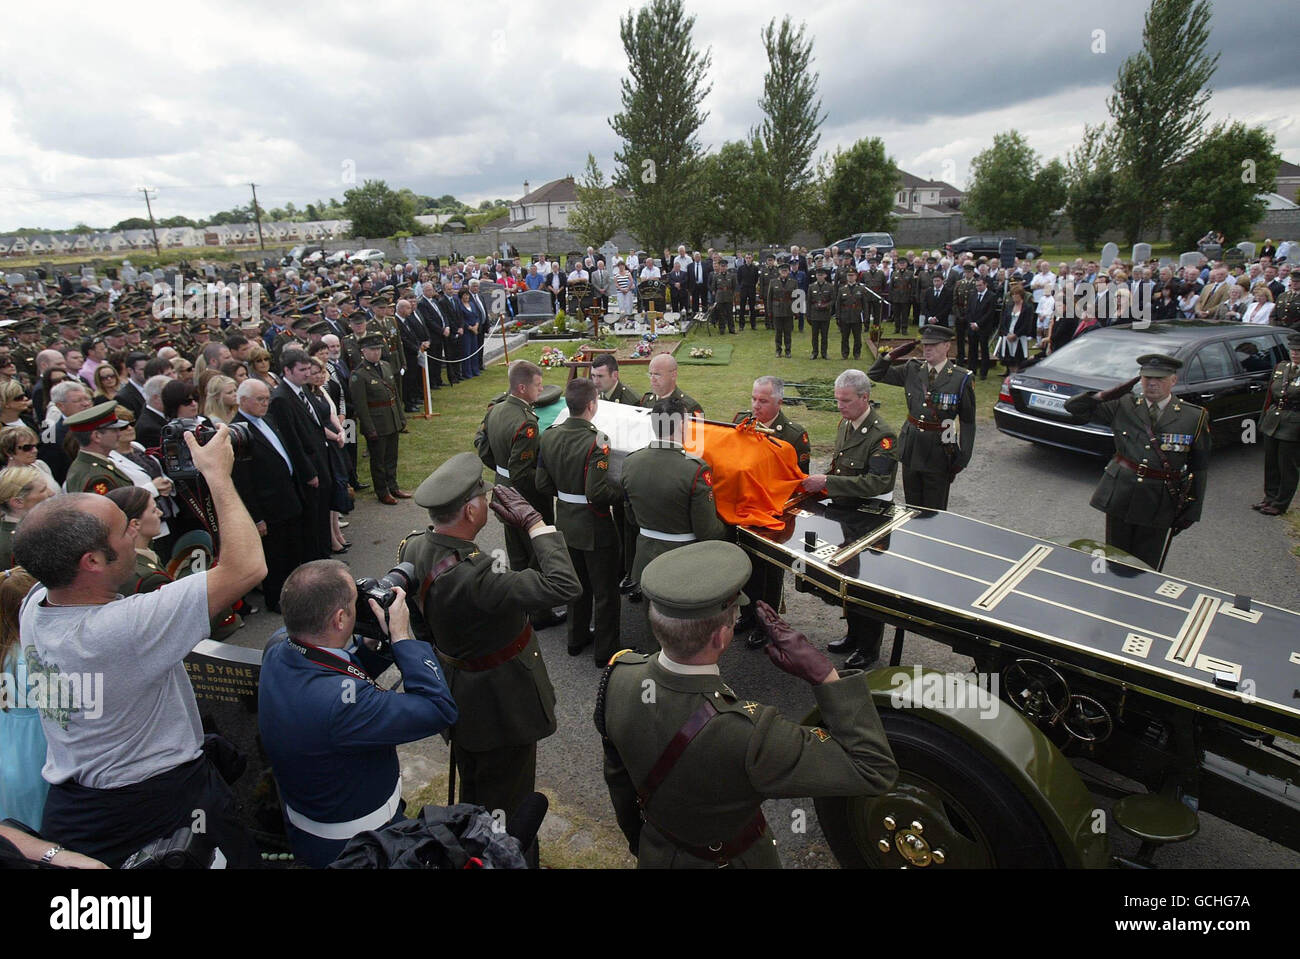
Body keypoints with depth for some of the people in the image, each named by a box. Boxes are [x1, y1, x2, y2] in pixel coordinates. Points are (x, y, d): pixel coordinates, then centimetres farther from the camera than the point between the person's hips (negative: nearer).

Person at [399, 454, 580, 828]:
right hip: (499, 705, -9)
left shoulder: (412, 547, -12)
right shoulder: (472, 576, -40)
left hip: (455, 693, 9)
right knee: (504, 802, 17)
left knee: (473, 790, 33)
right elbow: (564, 586, -43)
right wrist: (534, 523, -32)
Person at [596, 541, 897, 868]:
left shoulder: (618, 676, -25)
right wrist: (822, 673, -35)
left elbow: (617, 777, -6)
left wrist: (637, 841, 12)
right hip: (729, 861, -3)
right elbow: (874, 770, -33)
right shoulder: (748, 736, -43)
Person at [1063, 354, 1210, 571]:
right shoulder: (1123, 406, 0)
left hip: (1160, 504, -1)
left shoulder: (1195, 417, -1)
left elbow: (1199, 468, 4)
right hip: (1120, 496, 1)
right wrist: (1108, 395, -16)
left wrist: (1192, 511, 2)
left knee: (1148, 570, 7)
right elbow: (1073, 406, -1)